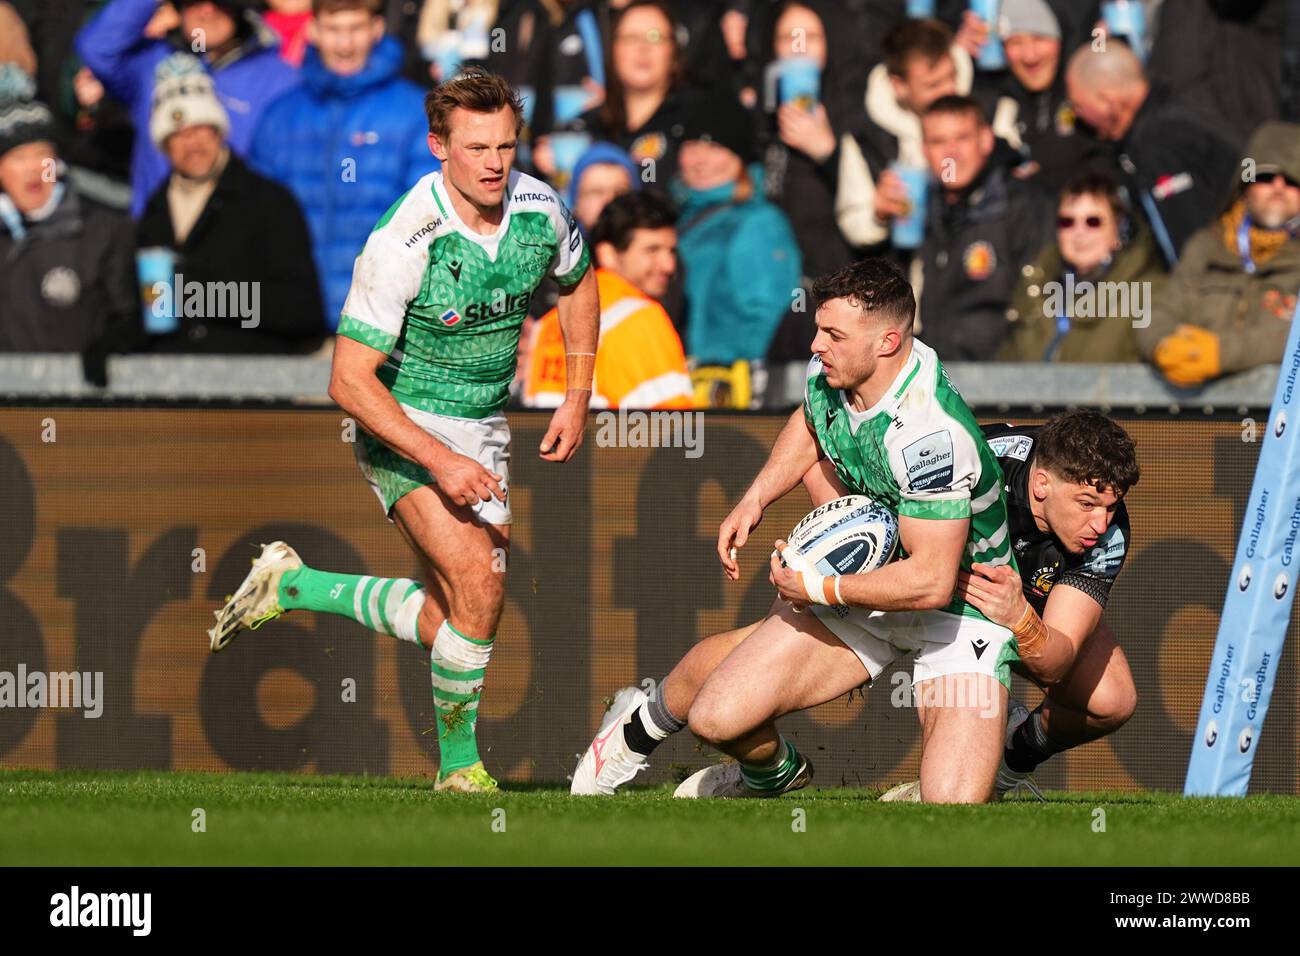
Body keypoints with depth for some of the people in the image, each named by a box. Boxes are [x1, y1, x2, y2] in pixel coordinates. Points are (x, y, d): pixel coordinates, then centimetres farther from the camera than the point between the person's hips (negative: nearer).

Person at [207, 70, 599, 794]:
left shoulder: (540, 208, -9)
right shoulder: (404, 242, -27)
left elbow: (578, 282, 15)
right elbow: (349, 381, -25)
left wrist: (577, 401, 8)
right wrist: (440, 459, -31)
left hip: (485, 430, 7)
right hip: (406, 429, -7)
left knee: (452, 618, 4)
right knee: (480, 584, -22)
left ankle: (294, 585, 25)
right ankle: (460, 764, -1)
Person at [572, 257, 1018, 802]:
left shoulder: (928, 434, -34)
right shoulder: (827, 372, -8)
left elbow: (931, 582, -35)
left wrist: (820, 588, -22)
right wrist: (755, 499, 8)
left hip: (964, 604, -6)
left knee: (956, 812, -25)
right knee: (718, 717, -6)